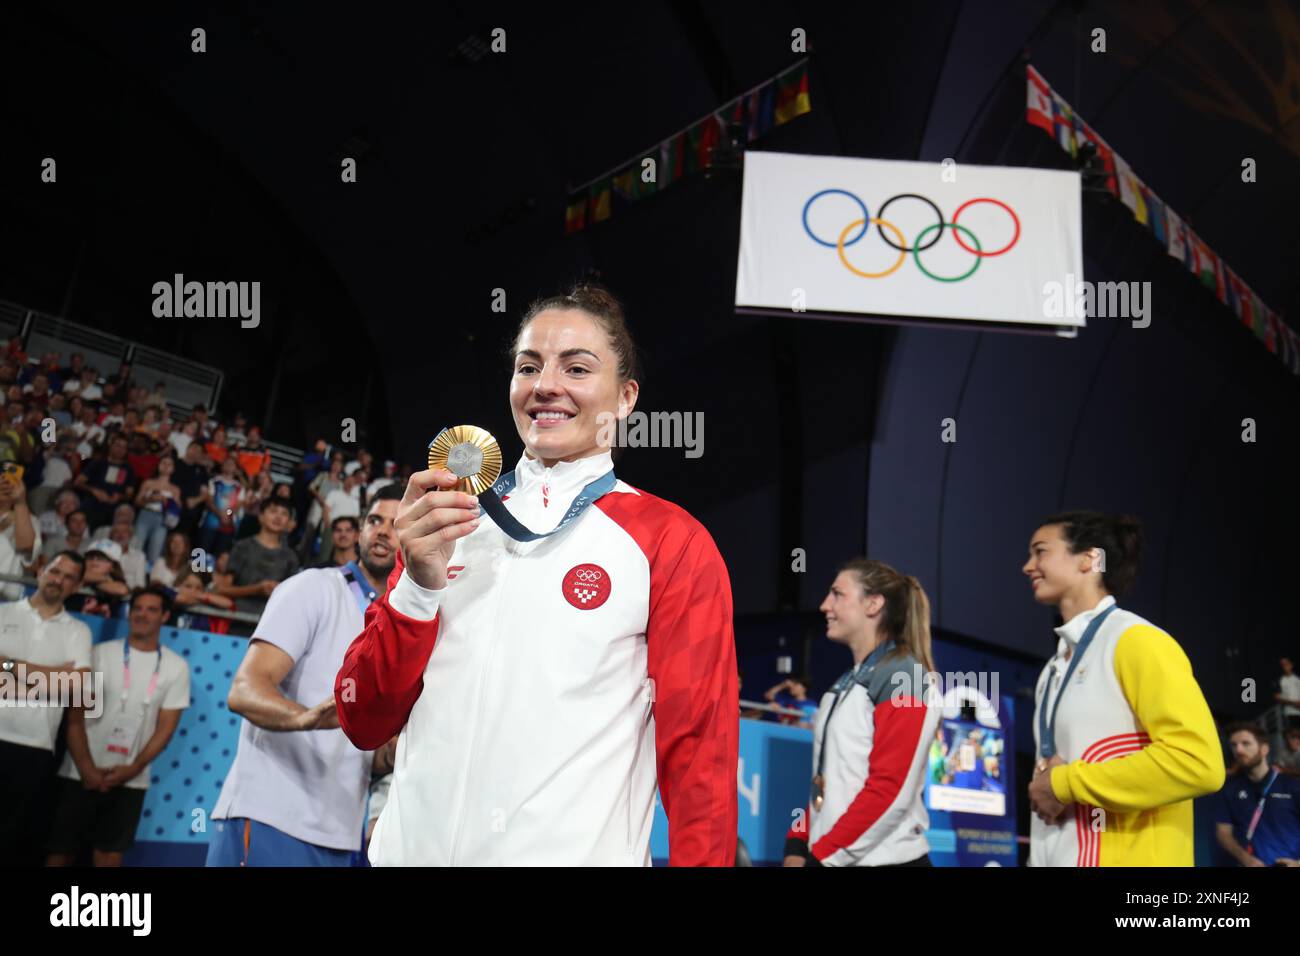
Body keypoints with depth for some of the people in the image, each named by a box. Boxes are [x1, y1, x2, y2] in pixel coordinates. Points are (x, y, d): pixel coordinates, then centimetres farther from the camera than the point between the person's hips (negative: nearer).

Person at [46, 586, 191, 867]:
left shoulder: (176, 667, 1)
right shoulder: (101, 653, 0)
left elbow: (165, 728, 1)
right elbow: (75, 715, -2)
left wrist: (134, 768, -11)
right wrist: (87, 767, -11)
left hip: (130, 781, 0)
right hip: (80, 774, 0)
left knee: (109, 857, 6)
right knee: (59, 853, 4)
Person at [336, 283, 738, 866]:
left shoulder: (673, 544, -7)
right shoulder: (442, 524, 5)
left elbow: (698, 753, -7)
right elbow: (363, 722, 3)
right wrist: (419, 582, -11)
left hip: (574, 852, -3)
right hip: (411, 849, 4)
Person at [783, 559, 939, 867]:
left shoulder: (902, 678, -9)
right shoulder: (848, 683, 16)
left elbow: (890, 789, -18)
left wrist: (820, 855, -16)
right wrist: (798, 845, 7)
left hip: (884, 858, -8)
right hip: (829, 855, 8)